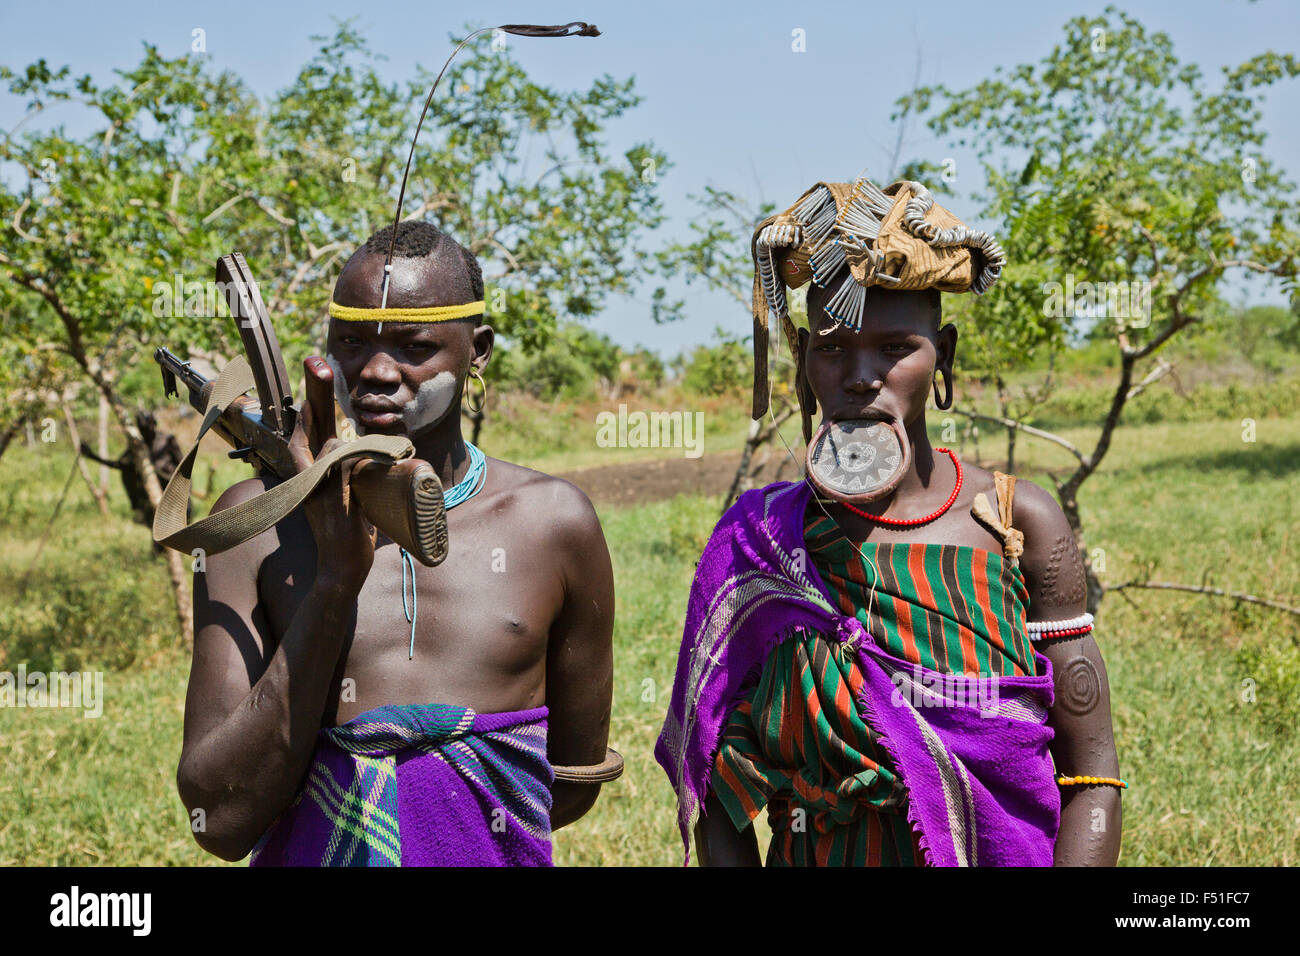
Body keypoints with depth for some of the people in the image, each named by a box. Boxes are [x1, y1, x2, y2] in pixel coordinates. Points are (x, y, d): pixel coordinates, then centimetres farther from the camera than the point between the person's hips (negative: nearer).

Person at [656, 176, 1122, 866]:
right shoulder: (755, 542, -5)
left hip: (1008, 851, 0)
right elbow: (716, 793, -3)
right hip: (818, 857, 0)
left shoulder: (1020, 523, -5)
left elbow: (1092, 777, -7)